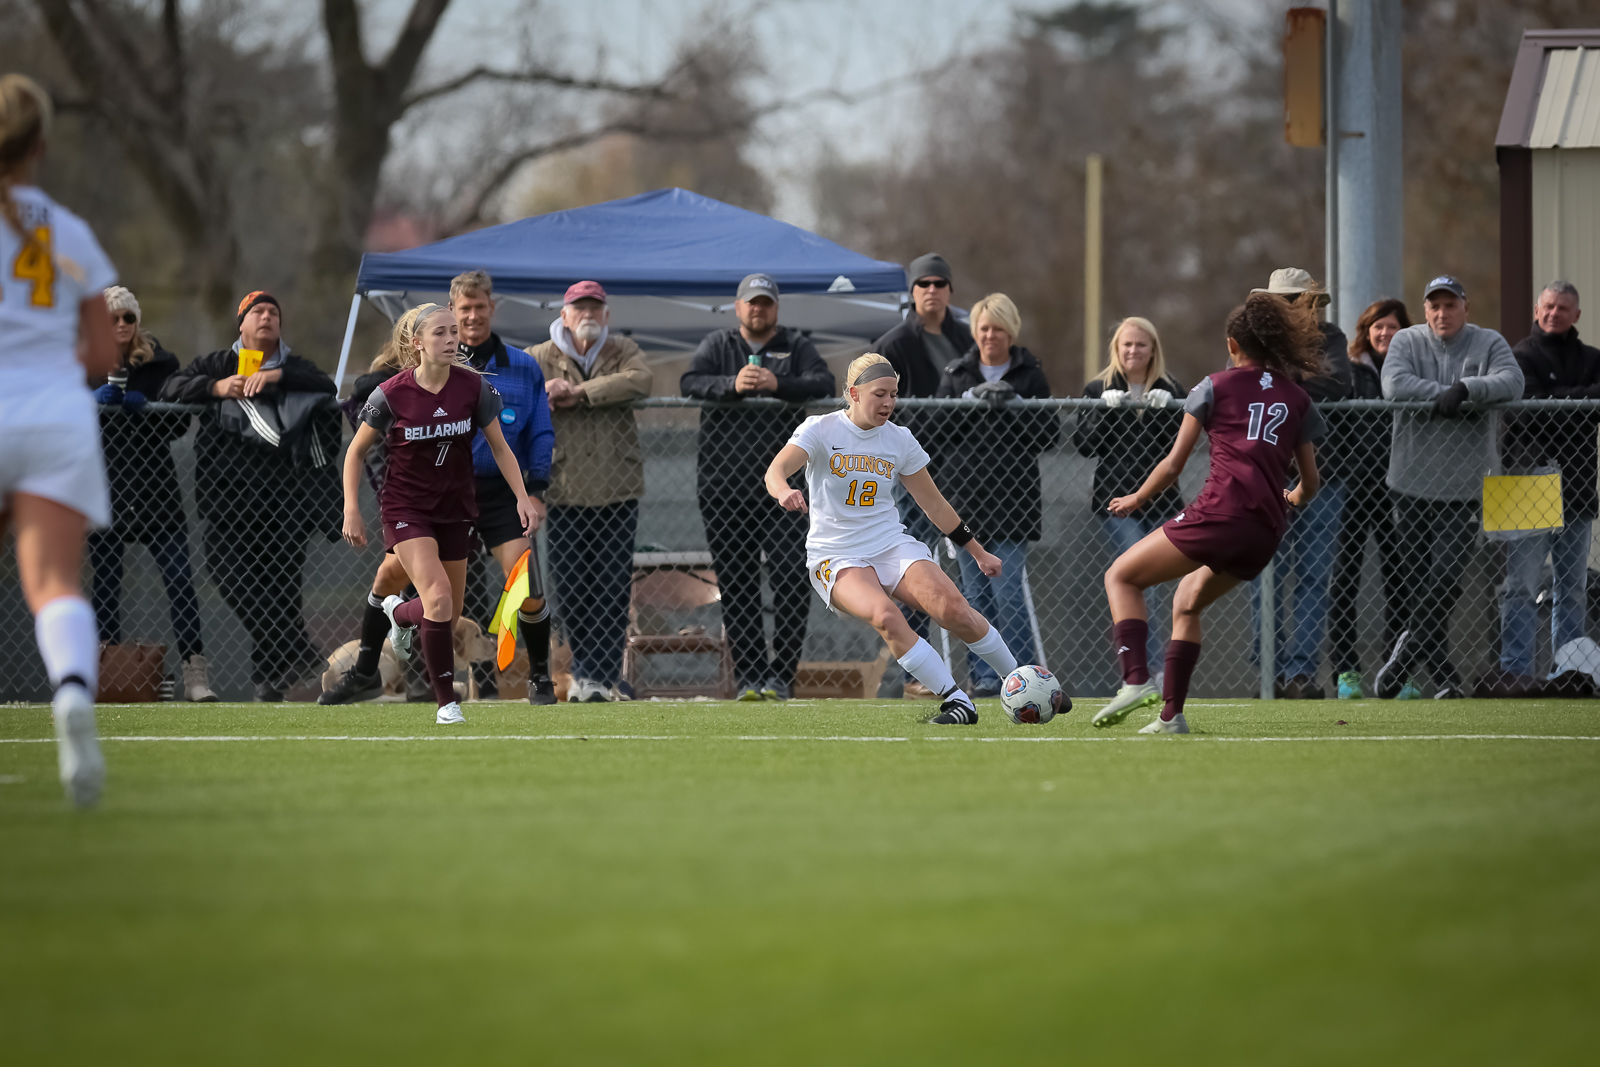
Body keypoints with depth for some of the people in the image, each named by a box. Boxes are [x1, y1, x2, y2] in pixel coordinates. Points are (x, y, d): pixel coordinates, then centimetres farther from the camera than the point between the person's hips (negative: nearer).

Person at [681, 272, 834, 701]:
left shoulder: (795, 345, 10)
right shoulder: (717, 345, 12)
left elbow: (823, 384, -7)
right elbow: (690, 383, -5)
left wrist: (777, 384, -24)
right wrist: (732, 386, -24)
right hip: (723, 485, 1)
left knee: (791, 577, -11)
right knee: (736, 585, 2)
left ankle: (781, 674, -5)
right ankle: (749, 677, 6)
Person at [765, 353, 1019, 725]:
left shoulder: (900, 440, 5)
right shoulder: (820, 430, -7)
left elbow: (933, 503, 15)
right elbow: (776, 471, -23)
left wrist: (978, 552, 17)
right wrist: (784, 491, -47)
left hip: (893, 545, 3)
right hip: (836, 555, -3)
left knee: (953, 609, -22)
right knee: (884, 614, -34)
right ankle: (956, 701, -28)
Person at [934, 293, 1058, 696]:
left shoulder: (1029, 375, 6)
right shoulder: (956, 374, 11)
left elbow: (1050, 432, 0)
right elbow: (937, 431, 3)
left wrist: (1011, 406, -13)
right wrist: (970, 401, -11)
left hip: (1013, 495, -3)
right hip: (966, 493, 3)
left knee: (1008, 591, -10)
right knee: (976, 594, 3)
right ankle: (983, 675, 9)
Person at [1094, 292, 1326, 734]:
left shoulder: (1216, 387, 7)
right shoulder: (1298, 399, 17)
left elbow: (1173, 465, 7)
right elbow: (1310, 482, 18)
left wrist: (1137, 499, 24)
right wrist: (1295, 497, 42)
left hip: (1220, 512, -5)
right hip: (1267, 531, 5)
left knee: (1122, 576, 10)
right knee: (1187, 601, 27)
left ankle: (1136, 680, -11)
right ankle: (1171, 714, 18)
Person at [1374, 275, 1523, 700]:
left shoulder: (1489, 344, 3)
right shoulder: (1407, 342, 5)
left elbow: (1511, 382, -14)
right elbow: (1394, 386, -13)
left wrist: (1464, 389, -25)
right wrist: (1447, 395, -17)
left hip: (1463, 486, -1)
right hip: (1411, 481, 1)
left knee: (1444, 580, -11)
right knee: (1415, 580, 1)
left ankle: (1404, 657, 3)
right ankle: (1441, 675, 10)